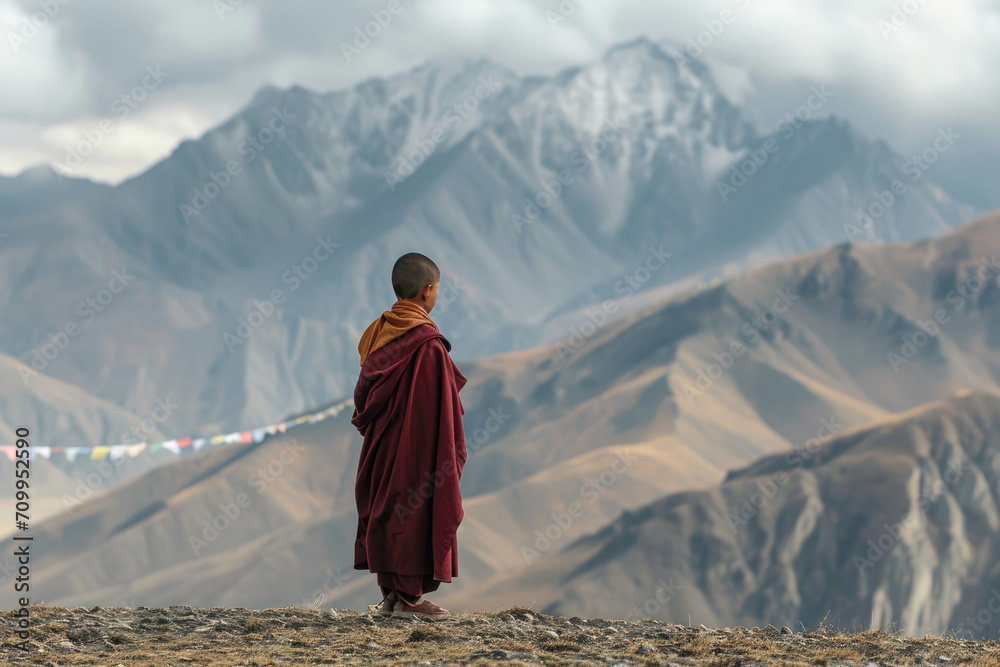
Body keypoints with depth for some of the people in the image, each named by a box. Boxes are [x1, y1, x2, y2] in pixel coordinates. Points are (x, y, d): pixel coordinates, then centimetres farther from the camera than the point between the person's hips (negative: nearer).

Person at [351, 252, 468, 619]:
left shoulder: (377, 333, 5)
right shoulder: (428, 343, -16)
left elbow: (363, 393, 10)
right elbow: (442, 405, -16)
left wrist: (370, 425, 17)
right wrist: (452, 449, -9)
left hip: (381, 445, 7)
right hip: (418, 446, -7)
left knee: (386, 513, 11)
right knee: (415, 516, 0)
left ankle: (390, 593, 14)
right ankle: (409, 596, 2)